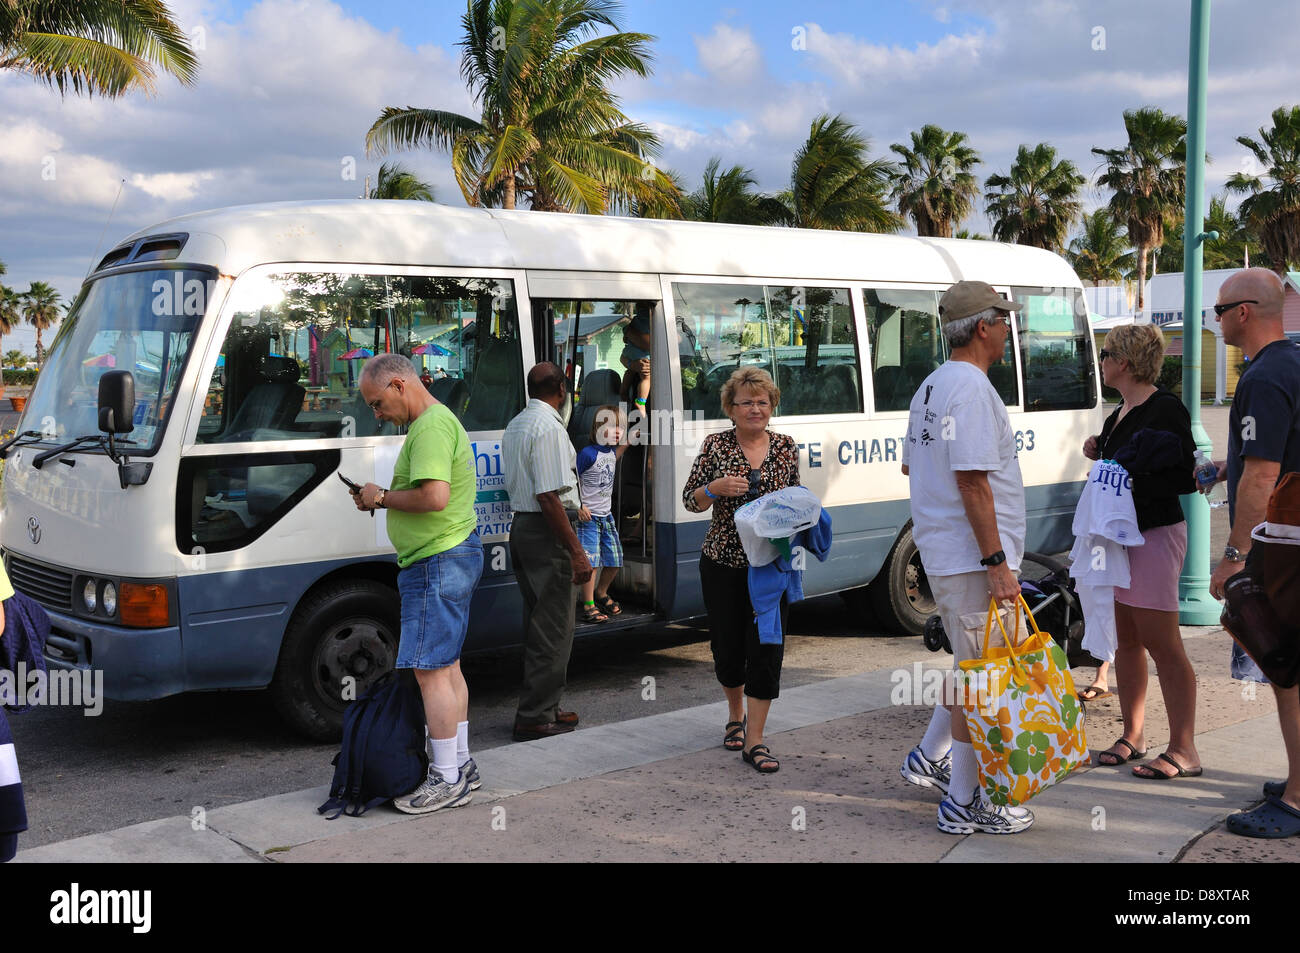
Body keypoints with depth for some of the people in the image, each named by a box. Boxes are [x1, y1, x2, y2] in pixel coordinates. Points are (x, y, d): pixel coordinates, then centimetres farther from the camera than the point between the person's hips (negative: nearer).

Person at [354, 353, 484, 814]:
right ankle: (461, 765, 25)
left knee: (430, 670, -7)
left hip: (438, 563, -11)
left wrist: (383, 497, -14)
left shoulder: (431, 426, -17)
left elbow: (435, 497, -28)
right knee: (447, 666, 16)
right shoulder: (438, 421, 18)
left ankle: (447, 781, 0)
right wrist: (382, 499, 10)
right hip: (453, 556, 11)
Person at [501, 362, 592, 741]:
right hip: (548, 533, -10)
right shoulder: (549, 427, -15)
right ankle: (535, 717, -1)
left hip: (520, 525, 10)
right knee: (553, 628, -4)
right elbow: (549, 496, -22)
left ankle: (542, 708, 23)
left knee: (538, 622, 16)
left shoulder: (514, 425, 15)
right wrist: (576, 551, -21)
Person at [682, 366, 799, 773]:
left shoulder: (785, 446, 4)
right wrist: (717, 487, -21)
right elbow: (690, 501, -2)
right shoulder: (716, 445, -2)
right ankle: (735, 715, 36)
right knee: (728, 645, 9)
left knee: (766, 646, -7)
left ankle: (754, 740, -1)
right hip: (722, 561, 0)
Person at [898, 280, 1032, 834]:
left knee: (972, 666, 22)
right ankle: (963, 804, 6)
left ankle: (930, 758, 30)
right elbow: (972, 482, -23)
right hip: (973, 558, -10)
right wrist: (997, 563, -23)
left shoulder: (931, 386, 14)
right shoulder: (972, 388, -18)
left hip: (942, 553, 10)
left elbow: (910, 465, 22)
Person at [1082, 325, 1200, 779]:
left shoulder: (1165, 410, -13)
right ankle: (1133, 736, 22)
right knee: (1126, 640, 12)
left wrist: (1130, 481, -22)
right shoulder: (1120, 413, 15)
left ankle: (1183, 750, 1)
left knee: (1162, 644, -6)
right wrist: (1100, 455, 8)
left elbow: (1185, 479, -18)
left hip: (1155, 535, -9)